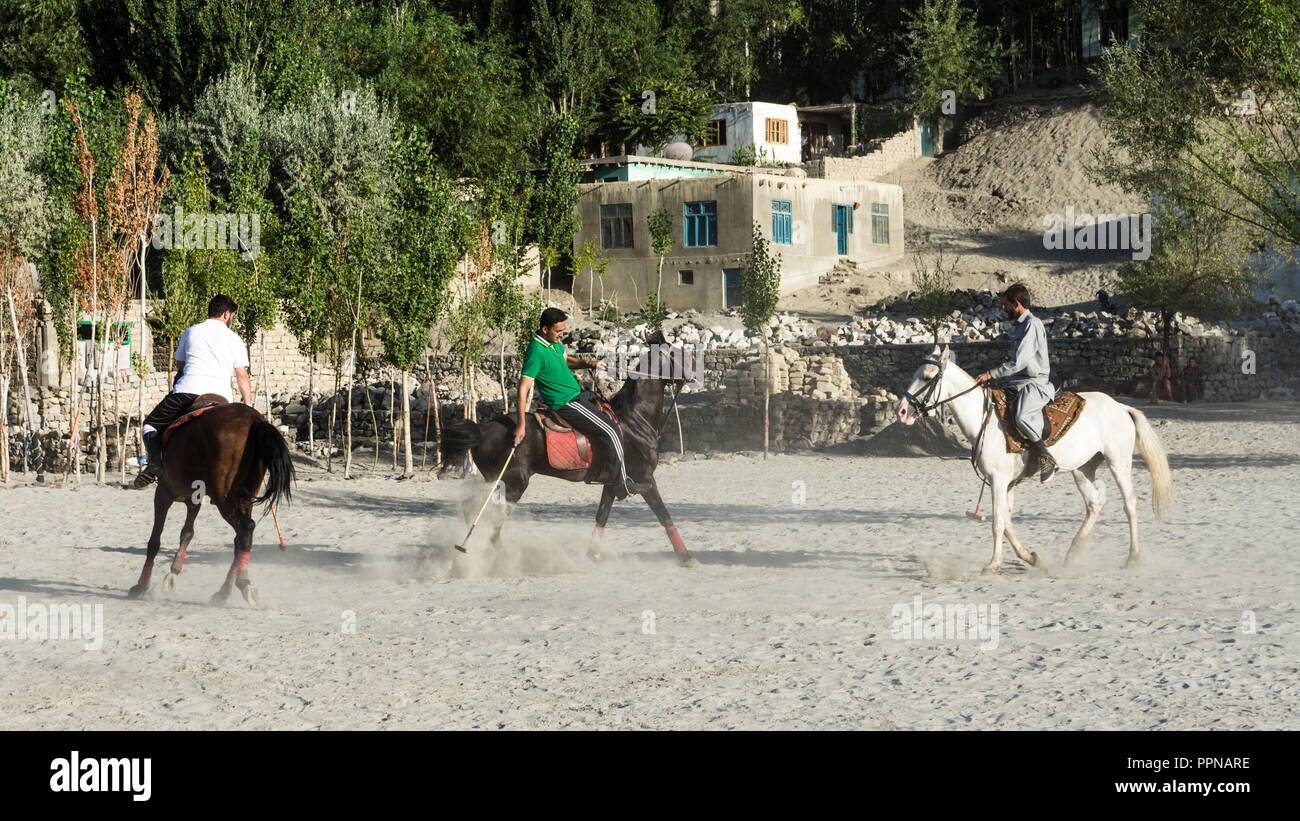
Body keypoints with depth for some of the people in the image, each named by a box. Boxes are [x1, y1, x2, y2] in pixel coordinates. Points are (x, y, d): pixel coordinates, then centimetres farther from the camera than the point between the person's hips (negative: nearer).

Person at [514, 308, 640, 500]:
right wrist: (521, 425, -28)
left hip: (578, 395, 10)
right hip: (566, 405, -10)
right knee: (611, 433, -12)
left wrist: (588, 364, 4)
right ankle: (621, 484, -4)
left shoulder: (554, 342, 3)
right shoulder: (536, 352, -25)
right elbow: (523, 389, -25)